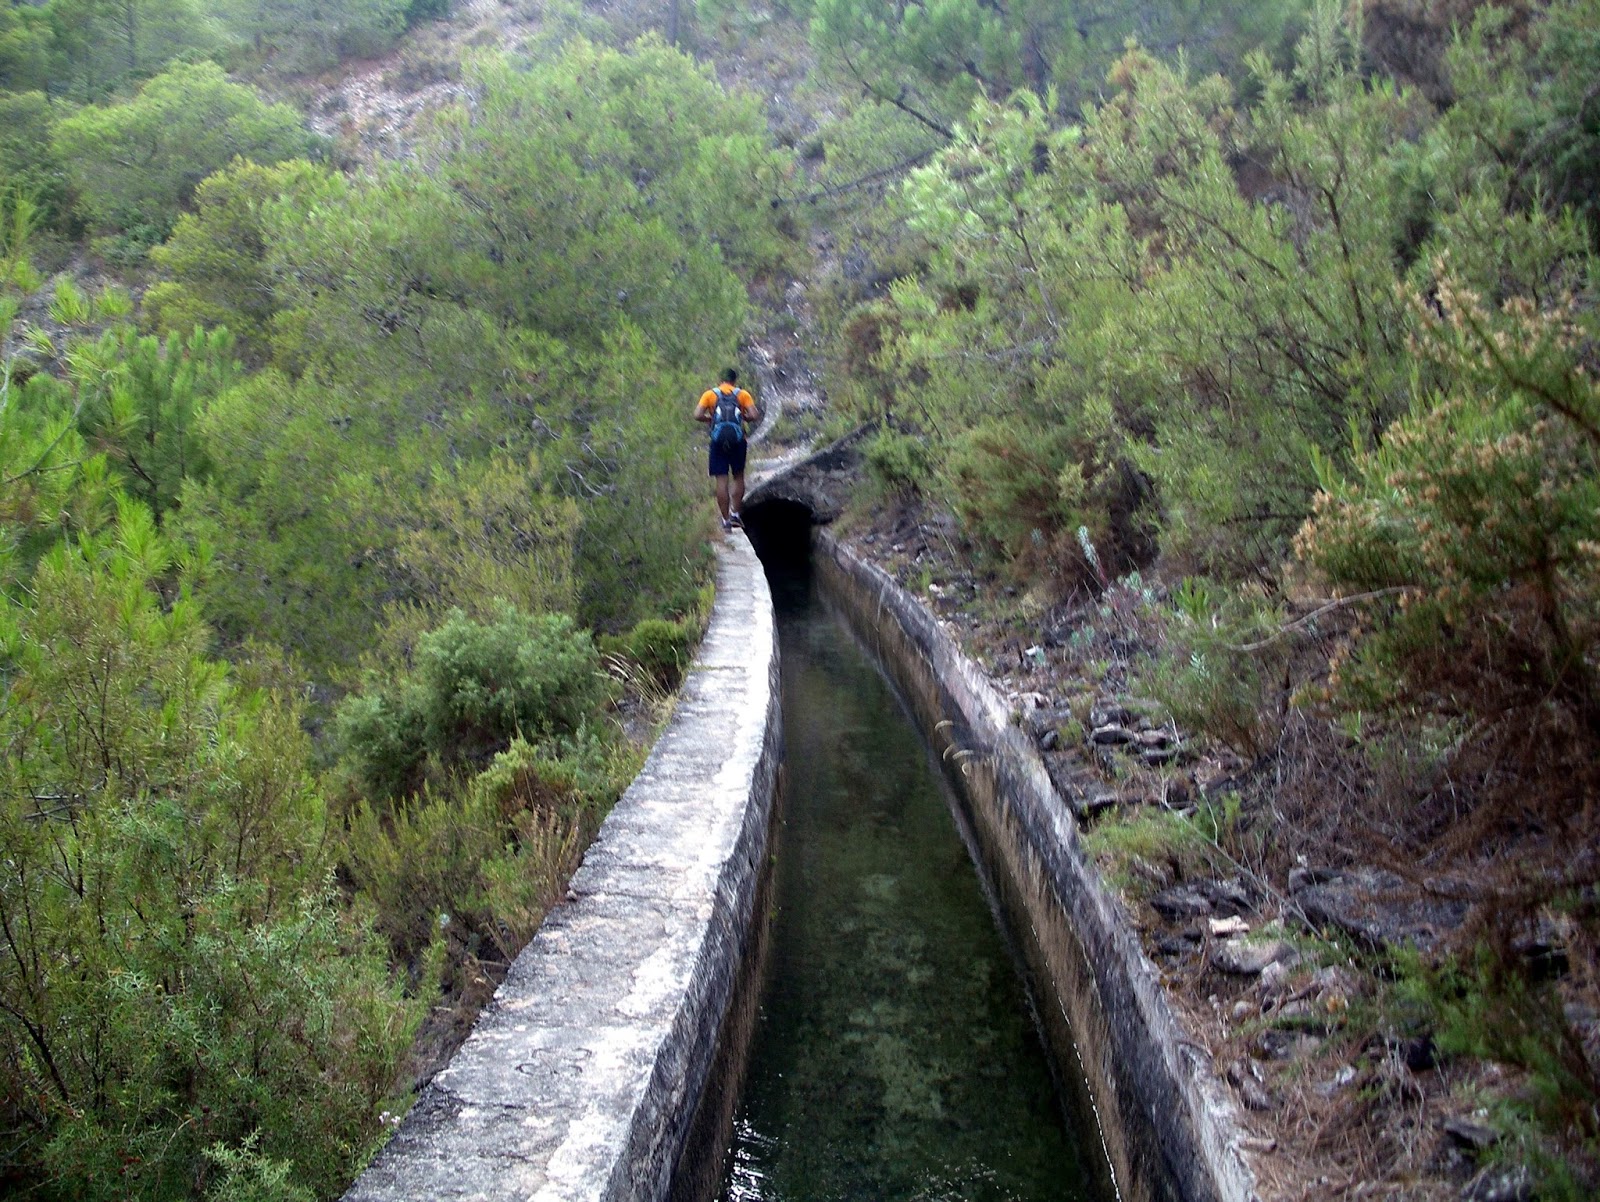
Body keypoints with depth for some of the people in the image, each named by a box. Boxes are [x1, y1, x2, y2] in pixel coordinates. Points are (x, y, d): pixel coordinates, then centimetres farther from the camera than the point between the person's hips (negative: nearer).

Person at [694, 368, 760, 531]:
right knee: (738, 477, 17)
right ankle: (735, 514, 10)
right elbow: (754, 416, -7)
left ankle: (726, 520, 3)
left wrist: (710, 419, 13)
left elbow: (697, 415, -5)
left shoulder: (709, 394, 6)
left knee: (721, 481, 2)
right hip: (738, 441, 0)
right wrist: (744, 417, 13)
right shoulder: (743, 394, 5)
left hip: (718, 442, 0)